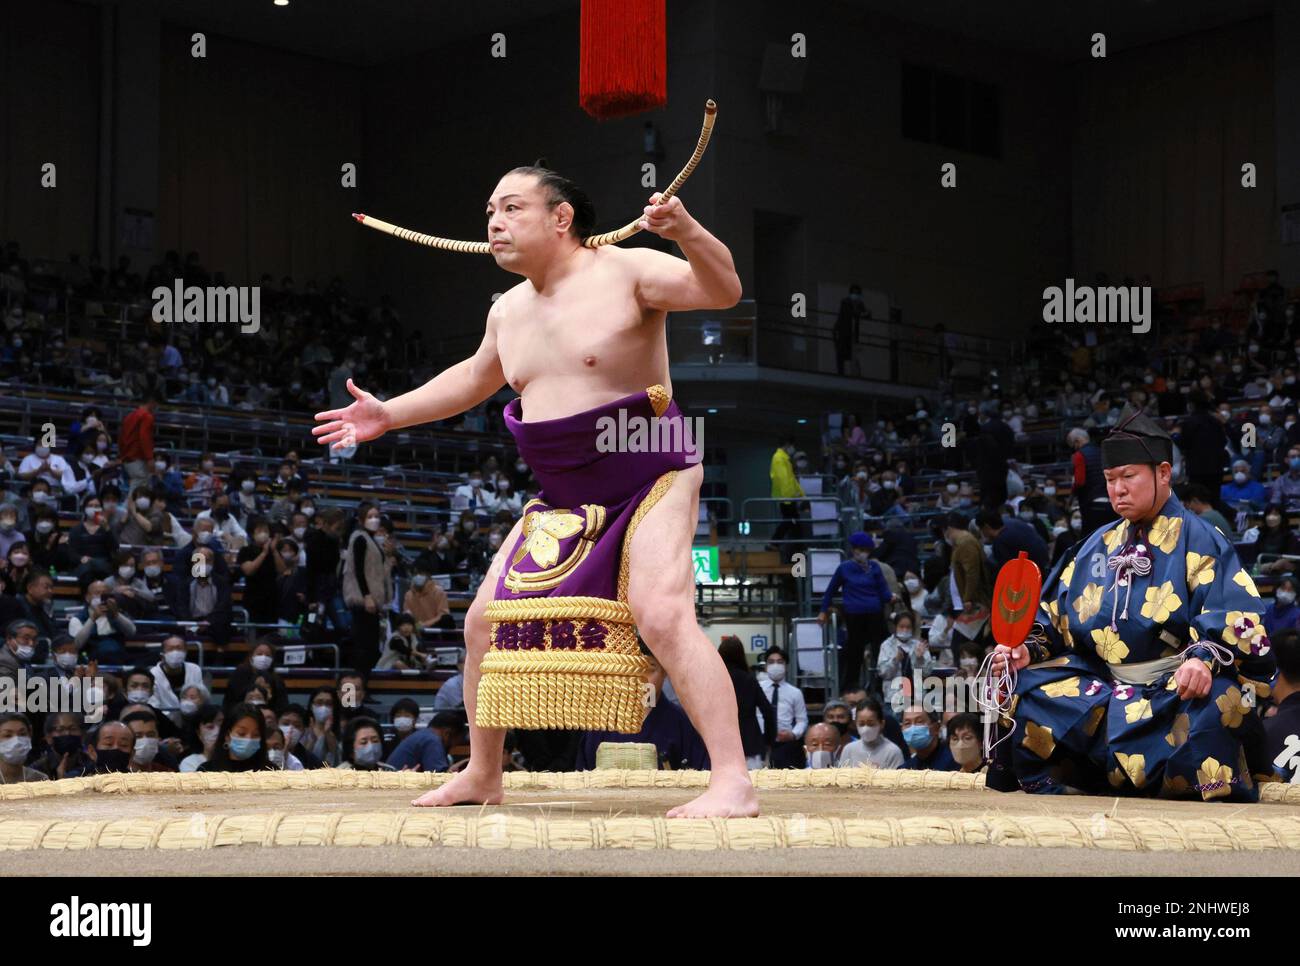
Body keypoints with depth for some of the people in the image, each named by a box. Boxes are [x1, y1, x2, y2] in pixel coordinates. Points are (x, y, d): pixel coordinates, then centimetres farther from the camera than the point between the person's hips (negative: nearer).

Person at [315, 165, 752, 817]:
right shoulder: (509, 310, 11)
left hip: (650, 479, -8)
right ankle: (482, 775, 25)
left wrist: (688, 235, -40)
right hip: (563, 500, 8)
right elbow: (474, 378, 29)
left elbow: (723, 291, -21)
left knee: (662, 613, -28)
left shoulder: (626, 271, -11)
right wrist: (388, 414, 27)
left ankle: (732, 783, -26)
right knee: (487, 619, 8)